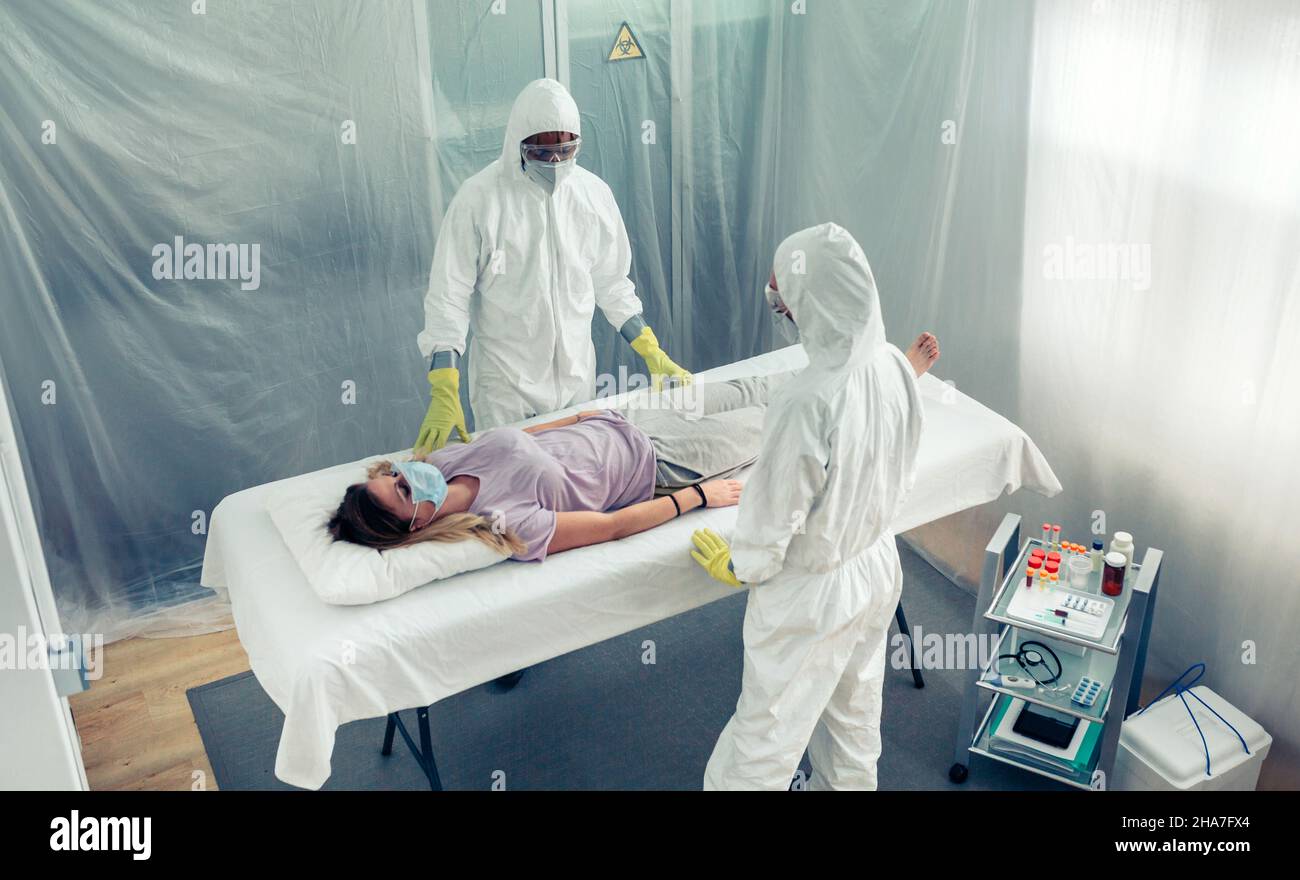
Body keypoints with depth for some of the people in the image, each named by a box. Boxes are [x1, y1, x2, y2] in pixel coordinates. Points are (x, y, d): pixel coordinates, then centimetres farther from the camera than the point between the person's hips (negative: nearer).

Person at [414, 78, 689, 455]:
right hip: (505, 385, -3)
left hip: (578, 376, 4)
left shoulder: (594, 193, 1)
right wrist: (445, 394, -19)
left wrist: (650, 349, 6)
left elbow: (610, 281, 13)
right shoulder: (479, 197, -11)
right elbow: (448, 296, -11)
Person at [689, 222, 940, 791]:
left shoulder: (806, 403, -35)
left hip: (812, 597, -8)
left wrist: (737, 565, -3)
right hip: (879, 569, 8)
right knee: (854, 711, 30)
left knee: (764, 738, 13)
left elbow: (774, 516, -23)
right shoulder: (891, 365, -11)